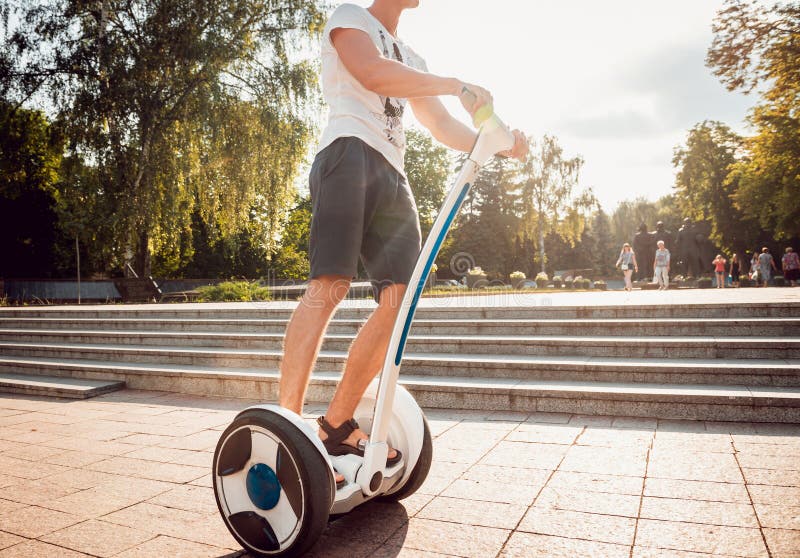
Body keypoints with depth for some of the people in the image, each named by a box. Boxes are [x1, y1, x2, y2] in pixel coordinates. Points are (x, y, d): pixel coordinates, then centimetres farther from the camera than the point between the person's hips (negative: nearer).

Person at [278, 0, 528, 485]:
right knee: (330, 285, -23)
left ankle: (338, 424, 1)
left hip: (392, 175, 8)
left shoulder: (411, 59, 34)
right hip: (350, 154, -7)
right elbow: (372, 73, -9)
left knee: (401, 296, -6)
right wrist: (457, 86, -7)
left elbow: (443, 126, 27)